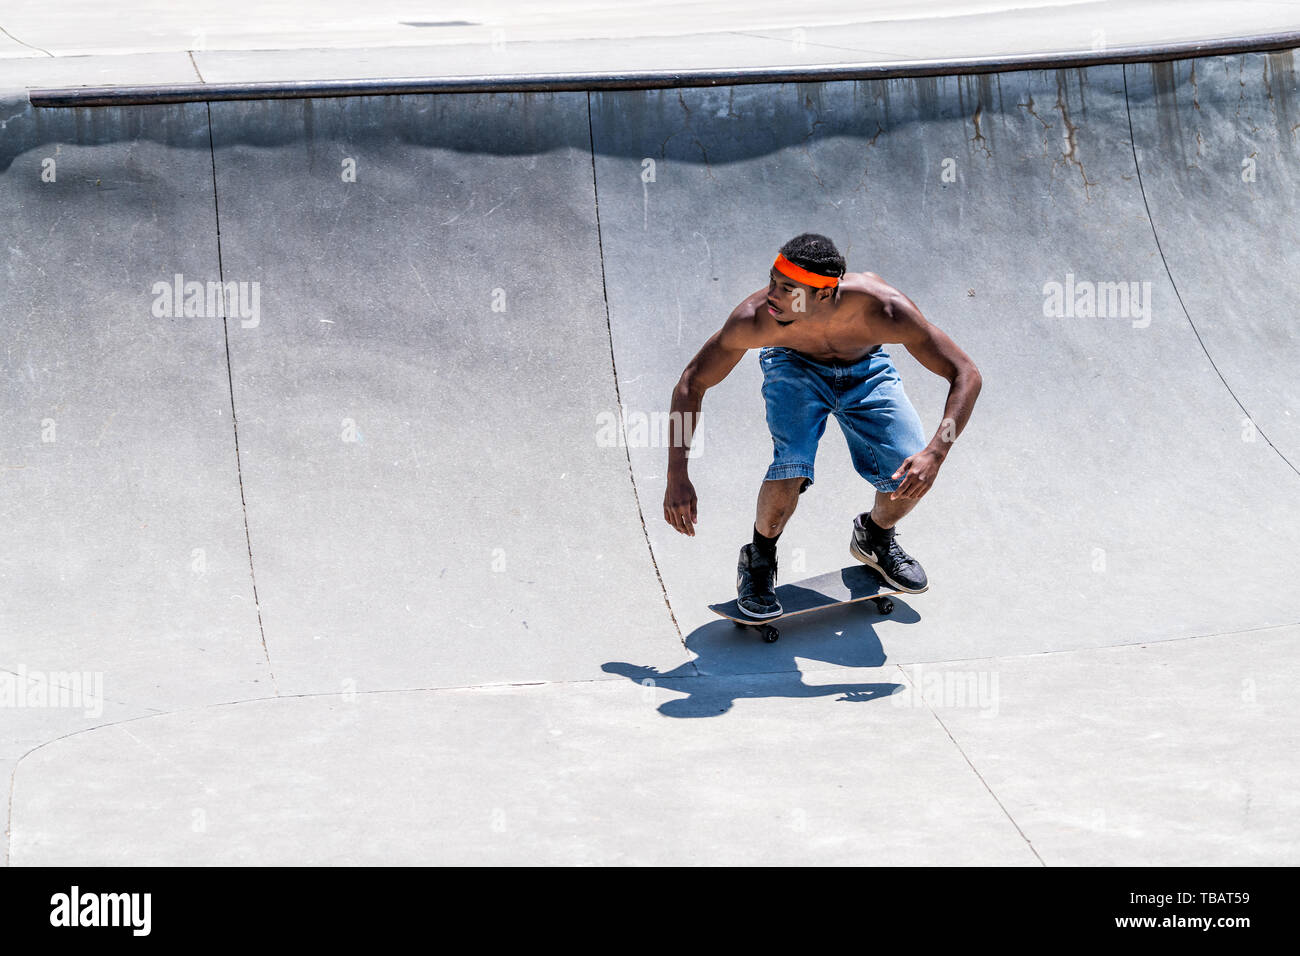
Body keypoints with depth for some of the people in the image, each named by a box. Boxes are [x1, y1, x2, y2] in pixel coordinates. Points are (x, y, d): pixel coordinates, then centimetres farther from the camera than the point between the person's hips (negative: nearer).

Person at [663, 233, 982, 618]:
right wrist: (677, 477, -31)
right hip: (795, 366, -1)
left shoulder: (882, 308, -40)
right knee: (792, 467, -27)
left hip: (866, 370, 1)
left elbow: (966, 375, -33)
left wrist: (936, 453, -47)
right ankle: (759, 561, 3)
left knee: (911, 475, -15)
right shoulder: (755, 319, -37)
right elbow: (691, 384, -24)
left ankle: (875, 536, 21)